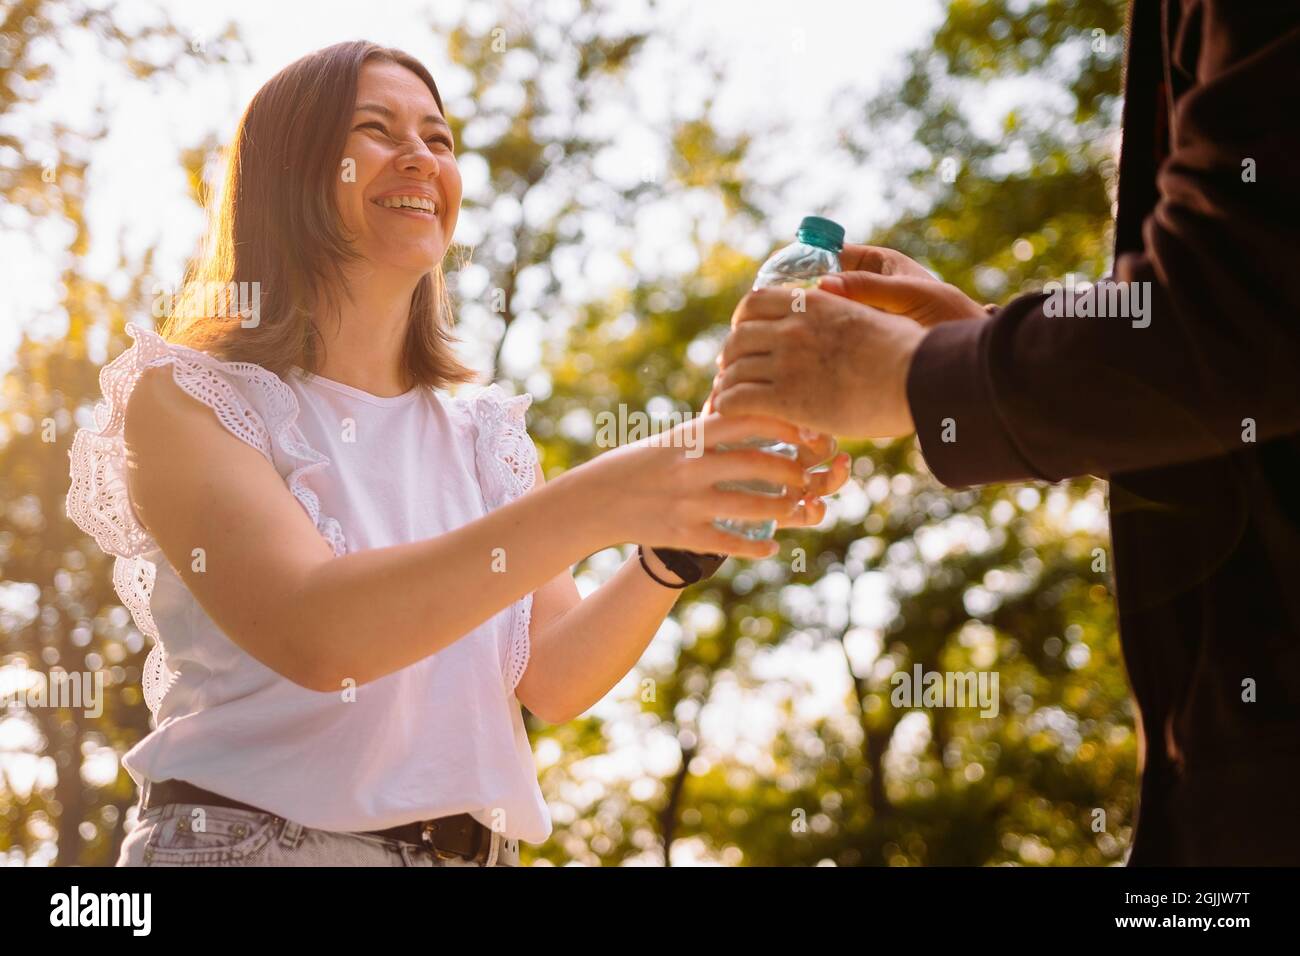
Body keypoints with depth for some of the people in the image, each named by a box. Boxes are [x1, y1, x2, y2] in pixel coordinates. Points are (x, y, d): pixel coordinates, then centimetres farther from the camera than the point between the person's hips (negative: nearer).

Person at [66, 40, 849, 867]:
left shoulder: (486, 436, 9)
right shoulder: (183, 399, -6)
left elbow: (554, 675, -2)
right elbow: (312, 634, -22)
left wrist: (676, 550, -21)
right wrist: (591, 504, -33)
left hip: (474, 850, 4)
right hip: (249, 838, -4)